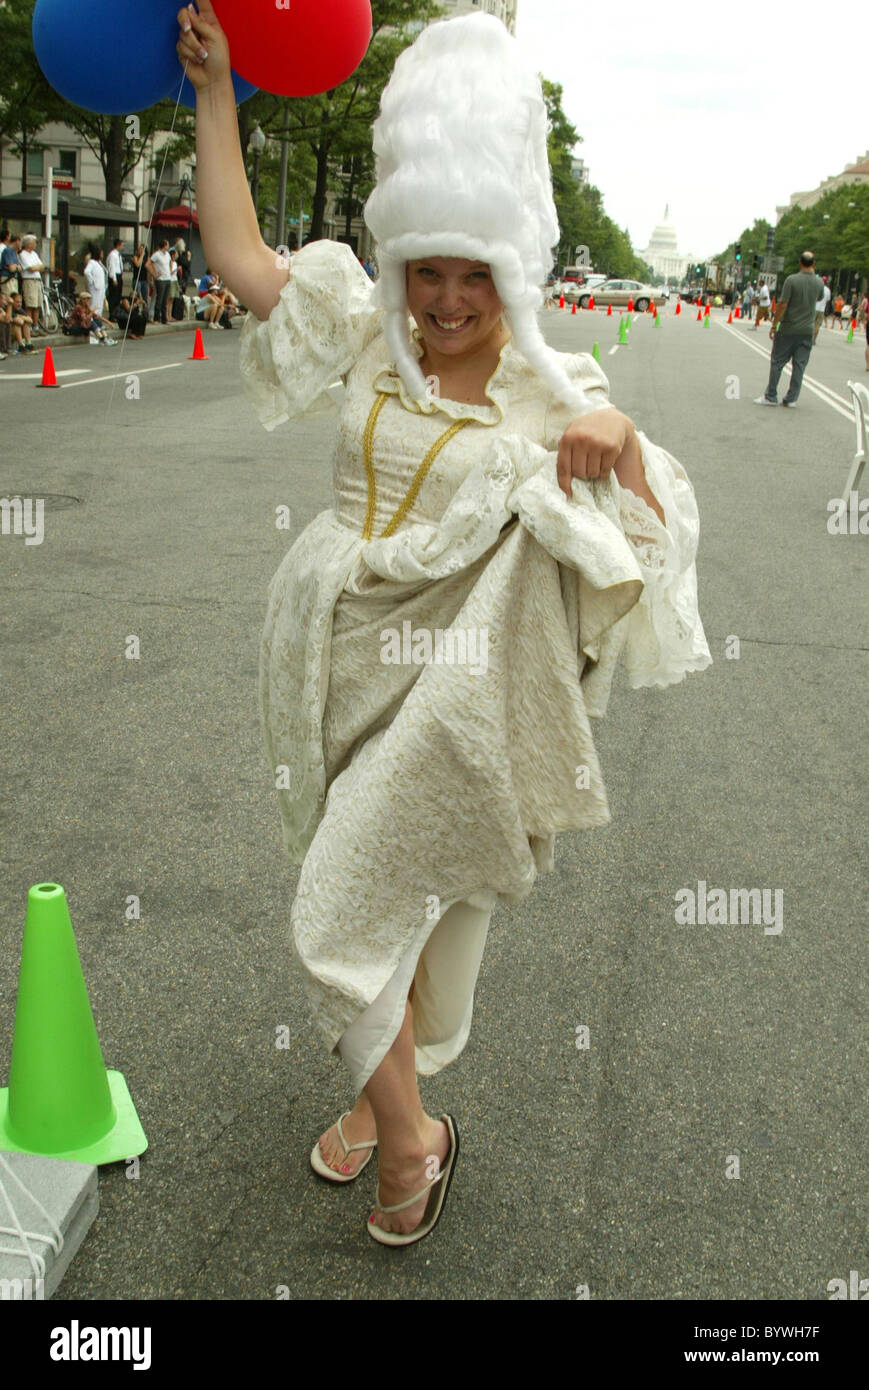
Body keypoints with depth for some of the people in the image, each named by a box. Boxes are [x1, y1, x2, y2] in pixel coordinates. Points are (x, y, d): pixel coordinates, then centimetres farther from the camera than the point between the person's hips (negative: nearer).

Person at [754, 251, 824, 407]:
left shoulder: (792, 280, -13)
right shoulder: (819, 282, 0)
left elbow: (782, 304, -14)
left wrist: (774, 325, -6)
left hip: (788, 329, -3)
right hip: (807, 330, 3)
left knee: (777, 362, 5)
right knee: (799, 365, 7)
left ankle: (771, 396, 7)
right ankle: (791, 398, 7)